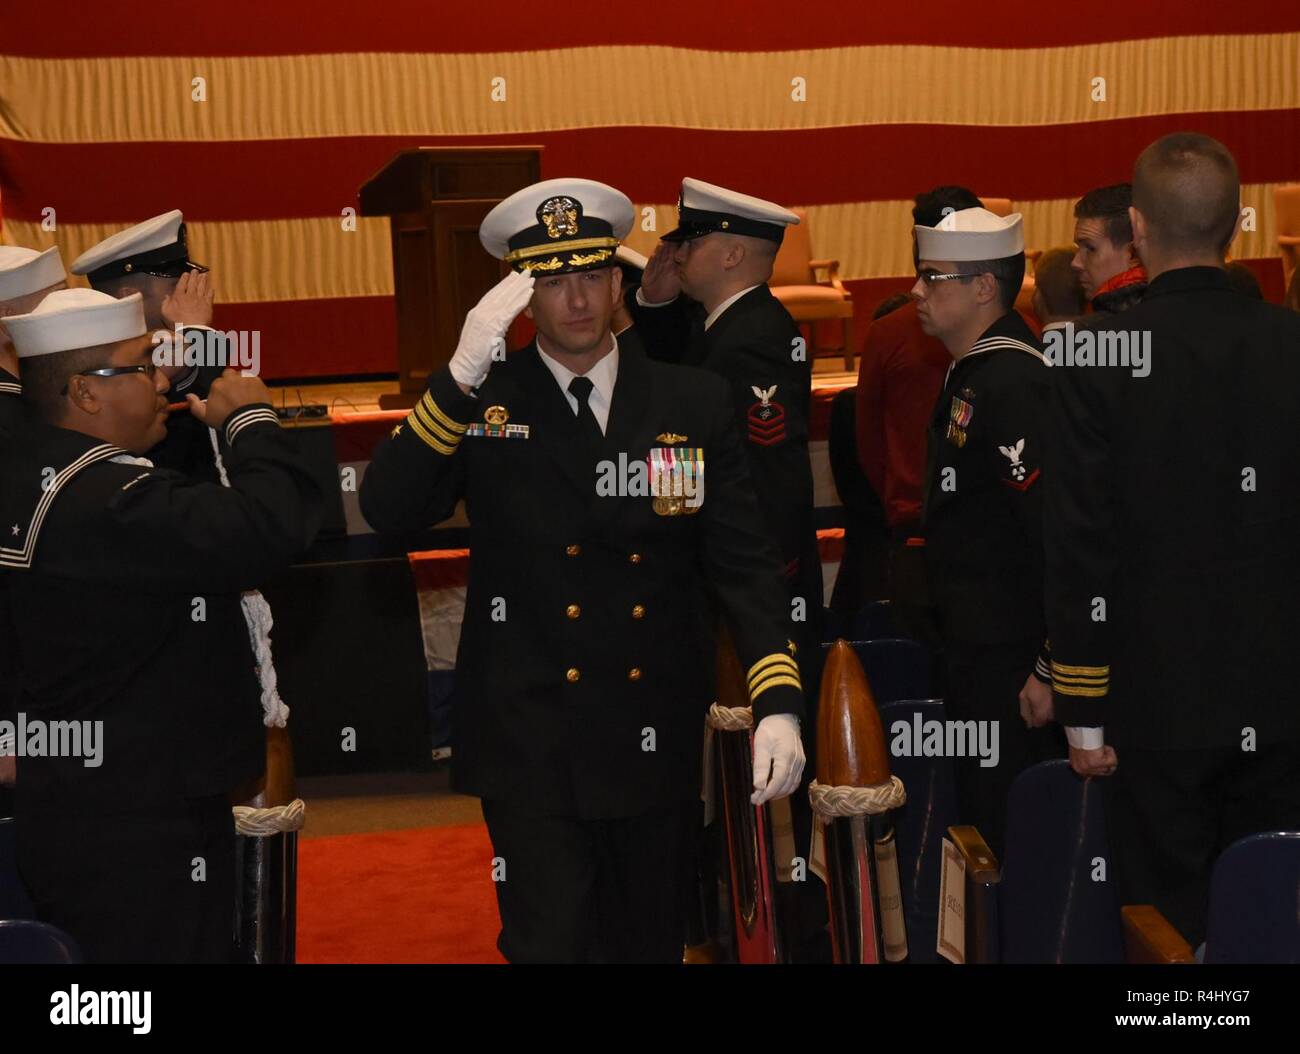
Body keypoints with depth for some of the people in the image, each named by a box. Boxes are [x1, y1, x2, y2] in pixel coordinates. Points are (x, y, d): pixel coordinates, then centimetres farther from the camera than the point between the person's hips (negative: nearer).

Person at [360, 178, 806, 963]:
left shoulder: (697, 405, 2)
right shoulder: (479, 406, -1)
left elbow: (745, 563, -1)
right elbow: (387, 509, -15)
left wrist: (778, 703, -13)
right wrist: (462, 375, -25)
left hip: (660, 747, 2)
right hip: (533, 751, -2)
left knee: (651, 944, 16)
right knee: (550, 943, -1)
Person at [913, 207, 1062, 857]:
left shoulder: (1014, 383, -18)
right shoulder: (971, 373, 13)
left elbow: (1054, 530, -23)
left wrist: (1048, 670, -22)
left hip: (1007, 661, -10)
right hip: (976, 650, 10)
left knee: (1002, 832, -3)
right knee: (979, 813, 16)